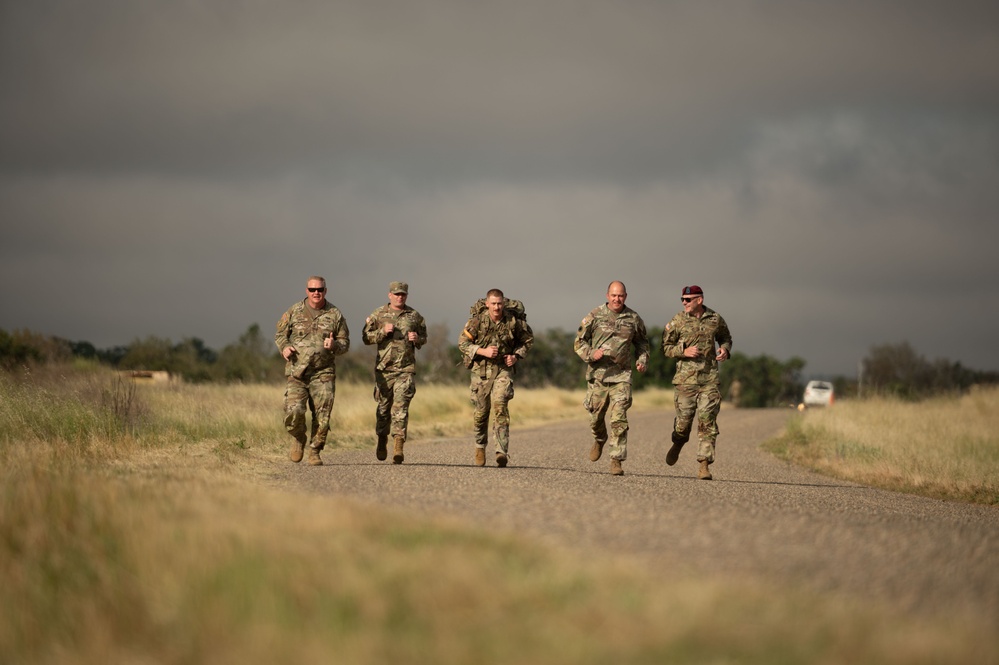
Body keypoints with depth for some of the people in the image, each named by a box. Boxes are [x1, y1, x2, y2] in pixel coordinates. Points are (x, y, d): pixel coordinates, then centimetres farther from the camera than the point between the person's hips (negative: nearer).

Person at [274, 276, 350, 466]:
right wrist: (284, 347, -6)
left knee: (322, 415, -5)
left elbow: (345, 342, 10)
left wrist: (334, 345, -13)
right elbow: (280, 334, 15)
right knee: (293, 411, -13)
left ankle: (315, 451, 12)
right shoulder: (294, 312, 5)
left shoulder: (335, 315, 5)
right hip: (297, 372, 0)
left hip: (323, 373, 0)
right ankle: (298, 439, 17)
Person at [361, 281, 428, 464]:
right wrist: (383, 331, -12)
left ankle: (398, 446, -15)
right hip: (384, 367, 1)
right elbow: (366, 337, 3)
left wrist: (417, 339, -3)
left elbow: (424, 338, 20)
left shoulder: (414, 316, 10)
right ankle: (382, 439, 29)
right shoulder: (378, 315, 6)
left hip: (406, 369, -1)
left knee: (401, 407, -10)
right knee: (384, 406, 8)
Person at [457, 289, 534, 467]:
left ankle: (502, 452, -24)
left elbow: (528, 339, 9)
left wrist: (516, 356, -5)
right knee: (481, 411, 8)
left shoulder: (514, 321, -8)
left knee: (500, 405, -19)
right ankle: (480, 446, 36)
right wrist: (483, 351, -20)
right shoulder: (477, 320, -11)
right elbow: (462, 343, -7)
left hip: (503, 369, -1)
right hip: (481, 369, 1)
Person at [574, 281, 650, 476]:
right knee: (596, 416, 12)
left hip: (621, 376, 0)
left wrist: (642, 359, 5)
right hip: (598, 374, 0)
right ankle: (599, 440, 44)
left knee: (619, 419, -11)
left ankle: (617, 459, -7)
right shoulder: (594, 317, -1)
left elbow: (642, 342, 22)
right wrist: (590, 354, -15)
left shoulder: (634, 319, 5)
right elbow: (578, 342, 4)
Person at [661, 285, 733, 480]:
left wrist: (725, 349, -1)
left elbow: (725, 338, 22)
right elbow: (666, 347, 4)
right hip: (685, 378, 0)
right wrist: (683, 351, -13)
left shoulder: (715, 319, 4)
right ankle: (677, 444, 39)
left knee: (707, 422, -7)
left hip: (710, 378, 0)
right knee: (684, 418, 5)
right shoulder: (678, 321, 0)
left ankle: (704, 464, -6)